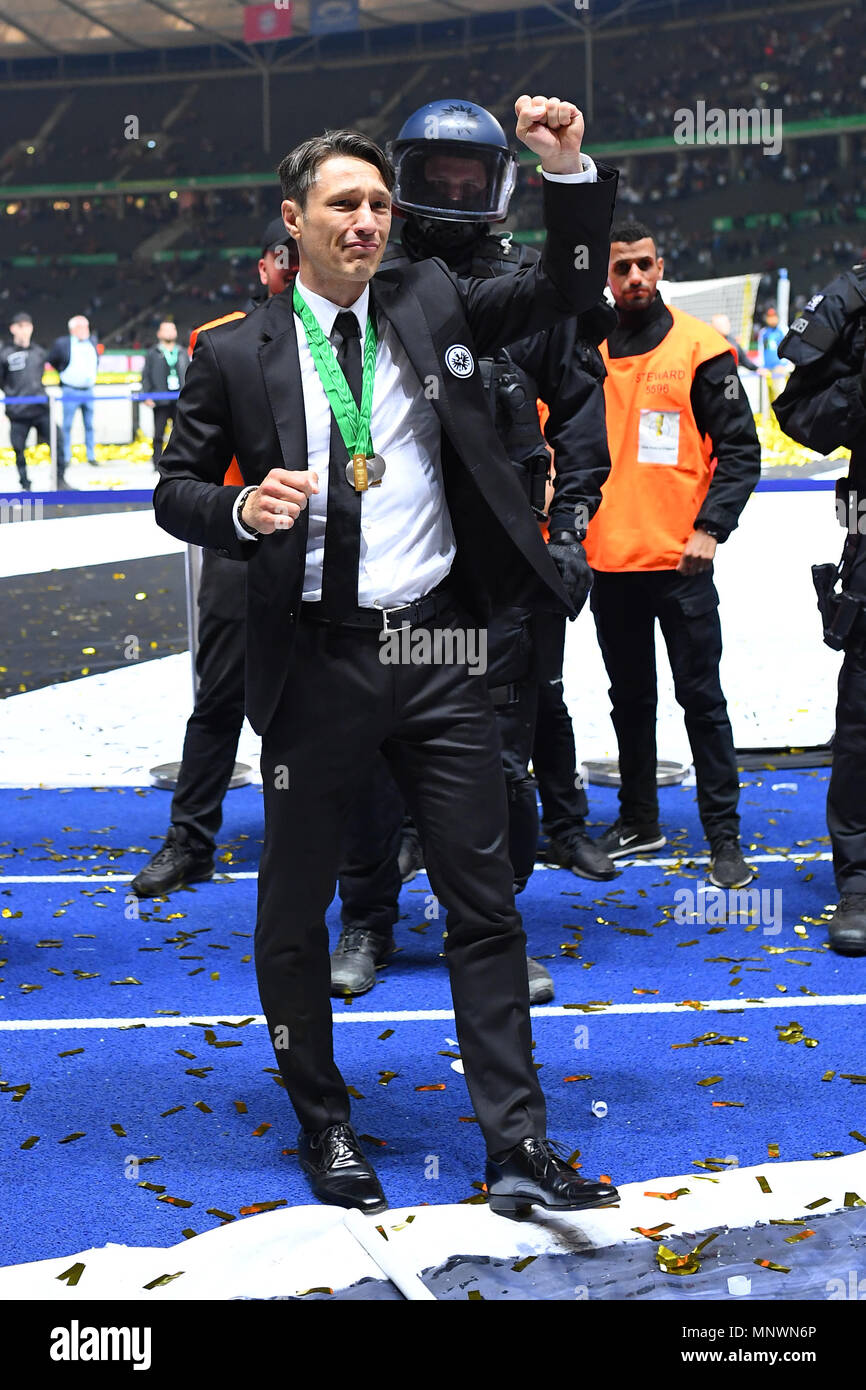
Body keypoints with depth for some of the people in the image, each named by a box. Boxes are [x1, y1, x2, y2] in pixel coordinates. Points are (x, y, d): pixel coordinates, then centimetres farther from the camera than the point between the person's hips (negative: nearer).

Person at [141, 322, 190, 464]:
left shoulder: (183, 353, 16)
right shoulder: (153, 353, 7)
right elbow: (146, 376, 4)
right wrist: (146, 396, -6)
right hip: (160, 401, -2)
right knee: (158, 433, -1)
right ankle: (157, 463, 6)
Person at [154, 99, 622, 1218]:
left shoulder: (431, 305, 8)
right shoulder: (235, 355, 3)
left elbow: (566, 287, 10)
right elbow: (175, 490, 6)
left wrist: (569, 170, -6)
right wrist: (241, 507, -15)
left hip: (437, 651, 2)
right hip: (316, 663, -1)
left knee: (485, 902, 3)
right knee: (293, 910, 9)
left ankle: (517, 1147, 11)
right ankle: (322, 1126, 29)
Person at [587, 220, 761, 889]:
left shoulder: (699, 348, -4)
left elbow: (740, 450, -4)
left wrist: (710, 527, -13)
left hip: (680, 559, -4)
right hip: (609, 562, 4)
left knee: (701, 697, 0)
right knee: (630, 699, 15)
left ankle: (725, 835, 7)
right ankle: (639, 820, 28)